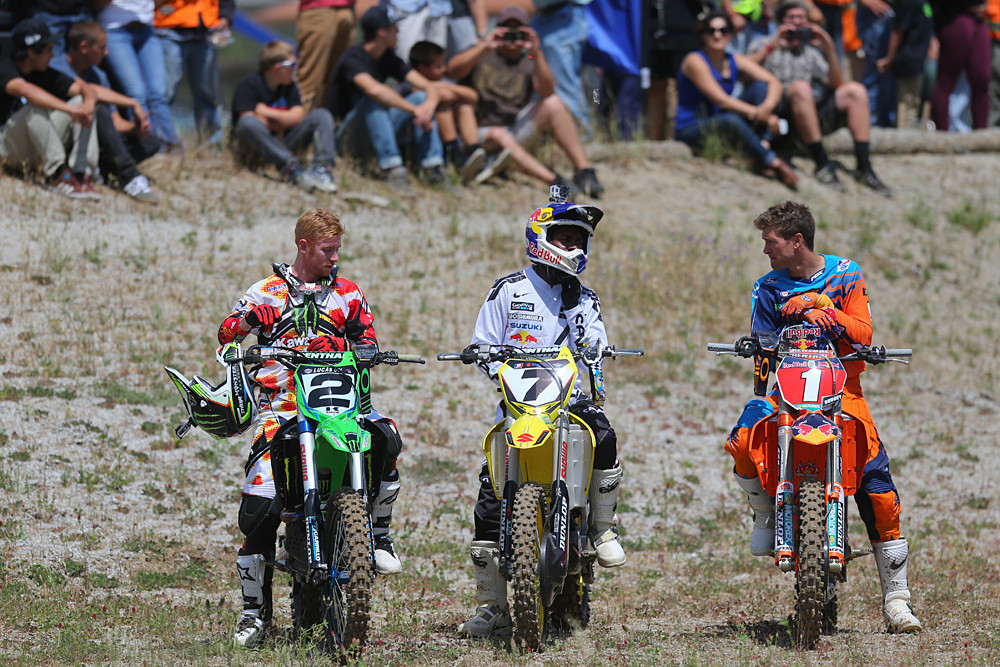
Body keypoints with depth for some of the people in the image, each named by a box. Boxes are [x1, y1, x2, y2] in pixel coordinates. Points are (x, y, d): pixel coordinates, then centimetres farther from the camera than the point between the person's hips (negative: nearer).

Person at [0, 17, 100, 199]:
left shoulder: (46, 74, 4)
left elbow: (82, 88, 0)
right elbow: (23, 89, -37)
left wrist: (89, 102, -27)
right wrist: (69, 109, -45)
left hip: (36, 148, 7)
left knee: (81, 101, -8)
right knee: (35, 107, -33)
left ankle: (81, 172, -21)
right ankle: (56, 174, -37)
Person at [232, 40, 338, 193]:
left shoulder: (289, 86, 11)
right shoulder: (248, 86, -8)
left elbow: (297, 117, -1)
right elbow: (248, 121, -19)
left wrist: (268, 113, -12)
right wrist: (284, 121, -7)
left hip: (283, 144, 5)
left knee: (321, 115, -10)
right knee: (248, 122, -38)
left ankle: (322, 167, -34)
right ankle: (291, 168, -49)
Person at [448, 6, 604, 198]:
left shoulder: (528, 62, 10)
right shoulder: (482, 55, 7)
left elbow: (546, 92, -11)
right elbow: (453, 70, -15)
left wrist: (537, 54, -26)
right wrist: (485, 47, -27)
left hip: (515, 129, 3)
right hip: (481, 131, -3)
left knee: (553, 103, -17)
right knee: (498, 136, -38)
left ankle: (583, 170, -26)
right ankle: (554, 181, -53)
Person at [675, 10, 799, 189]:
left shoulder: (735, 62, 7)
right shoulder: (695, 61, -12)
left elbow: (773, 82, -3)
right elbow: (720, 100, -20)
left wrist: (767, 107, -26)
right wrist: (759, 114, -22)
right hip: (690, 131, -7)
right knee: (731, 120, -39)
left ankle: (764, 146, -25)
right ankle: (773, 163, -34)